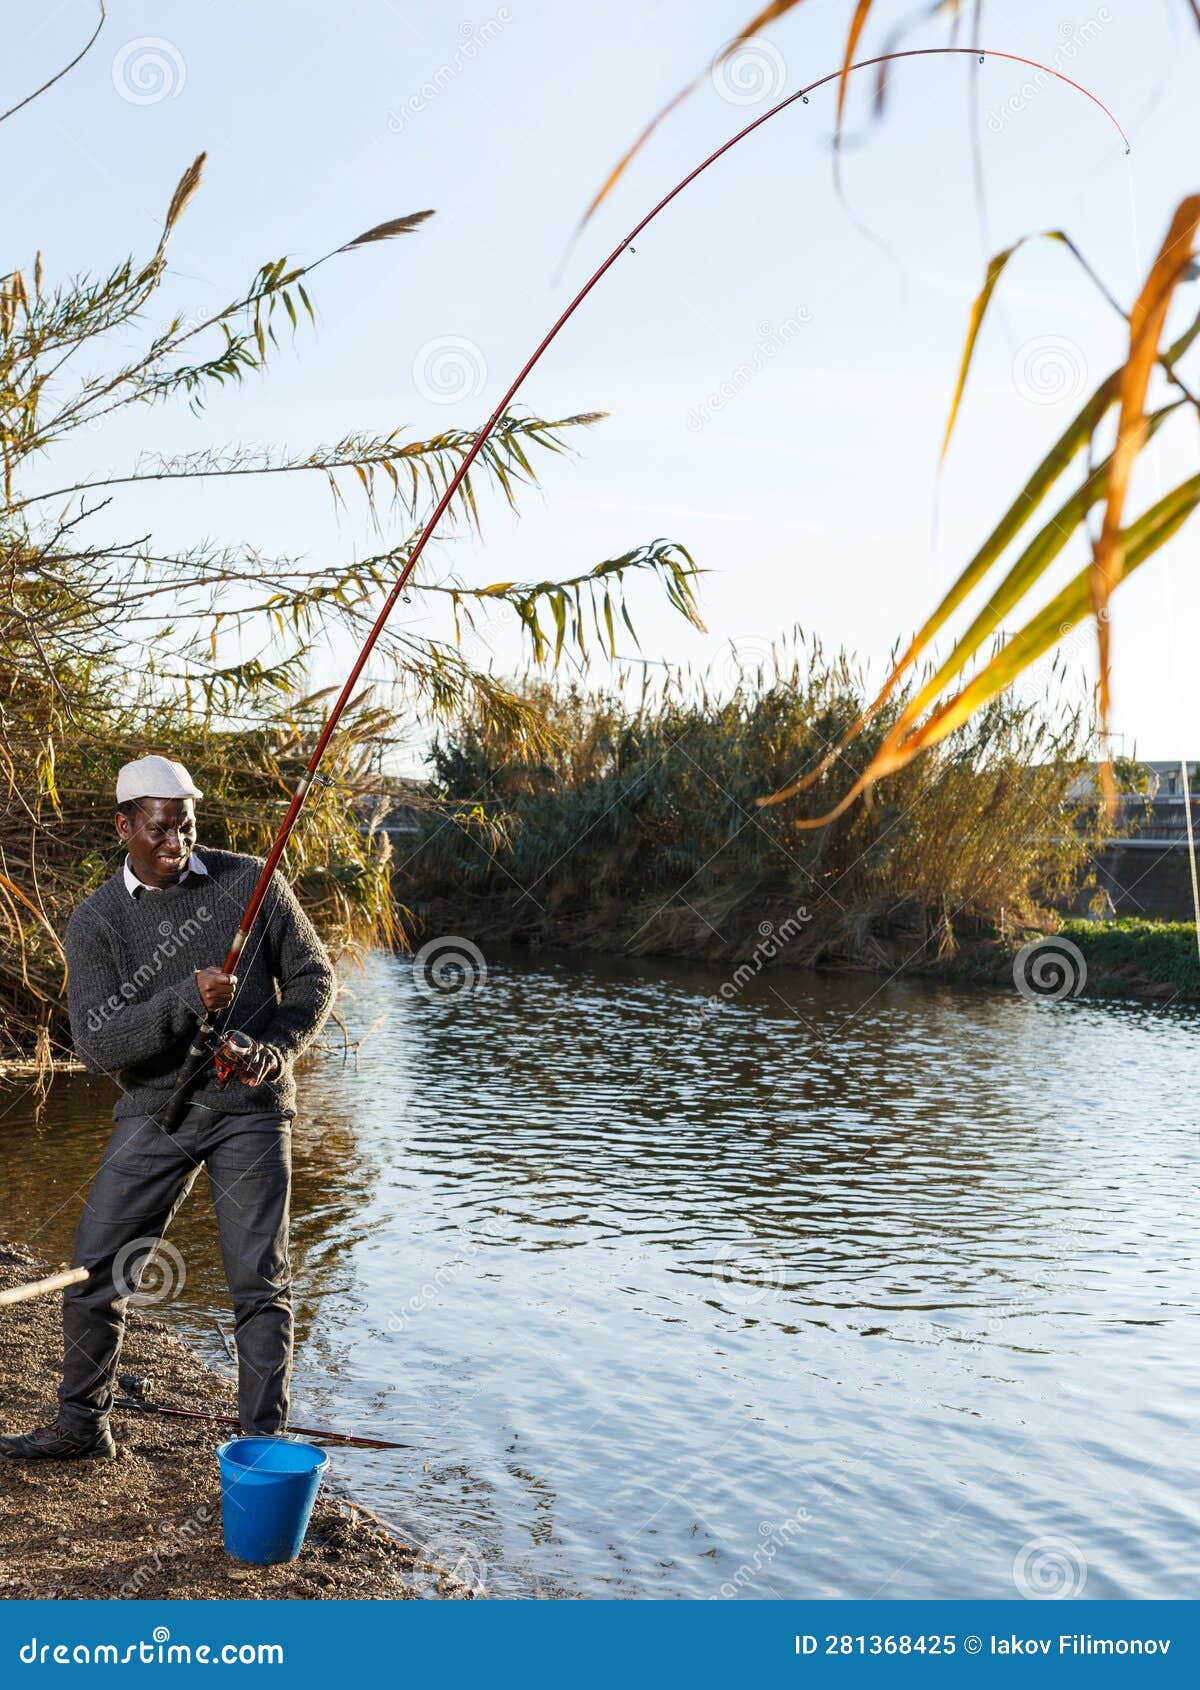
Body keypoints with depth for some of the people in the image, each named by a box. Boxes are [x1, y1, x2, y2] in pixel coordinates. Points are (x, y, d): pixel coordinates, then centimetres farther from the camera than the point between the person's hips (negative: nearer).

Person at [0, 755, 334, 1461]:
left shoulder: (250, 881, -3)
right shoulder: (96, 921, -3)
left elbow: (314, 975, 5)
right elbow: (96, 1043, -13)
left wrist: (277, 1046, -13)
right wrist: (188, 999, -27)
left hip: (252, 1106, -1)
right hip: (156, 1108, 2)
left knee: (261, 1281, -5)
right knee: (96, 1274, 5)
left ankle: (264, 1443, 9)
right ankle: (82, 1427, 26)